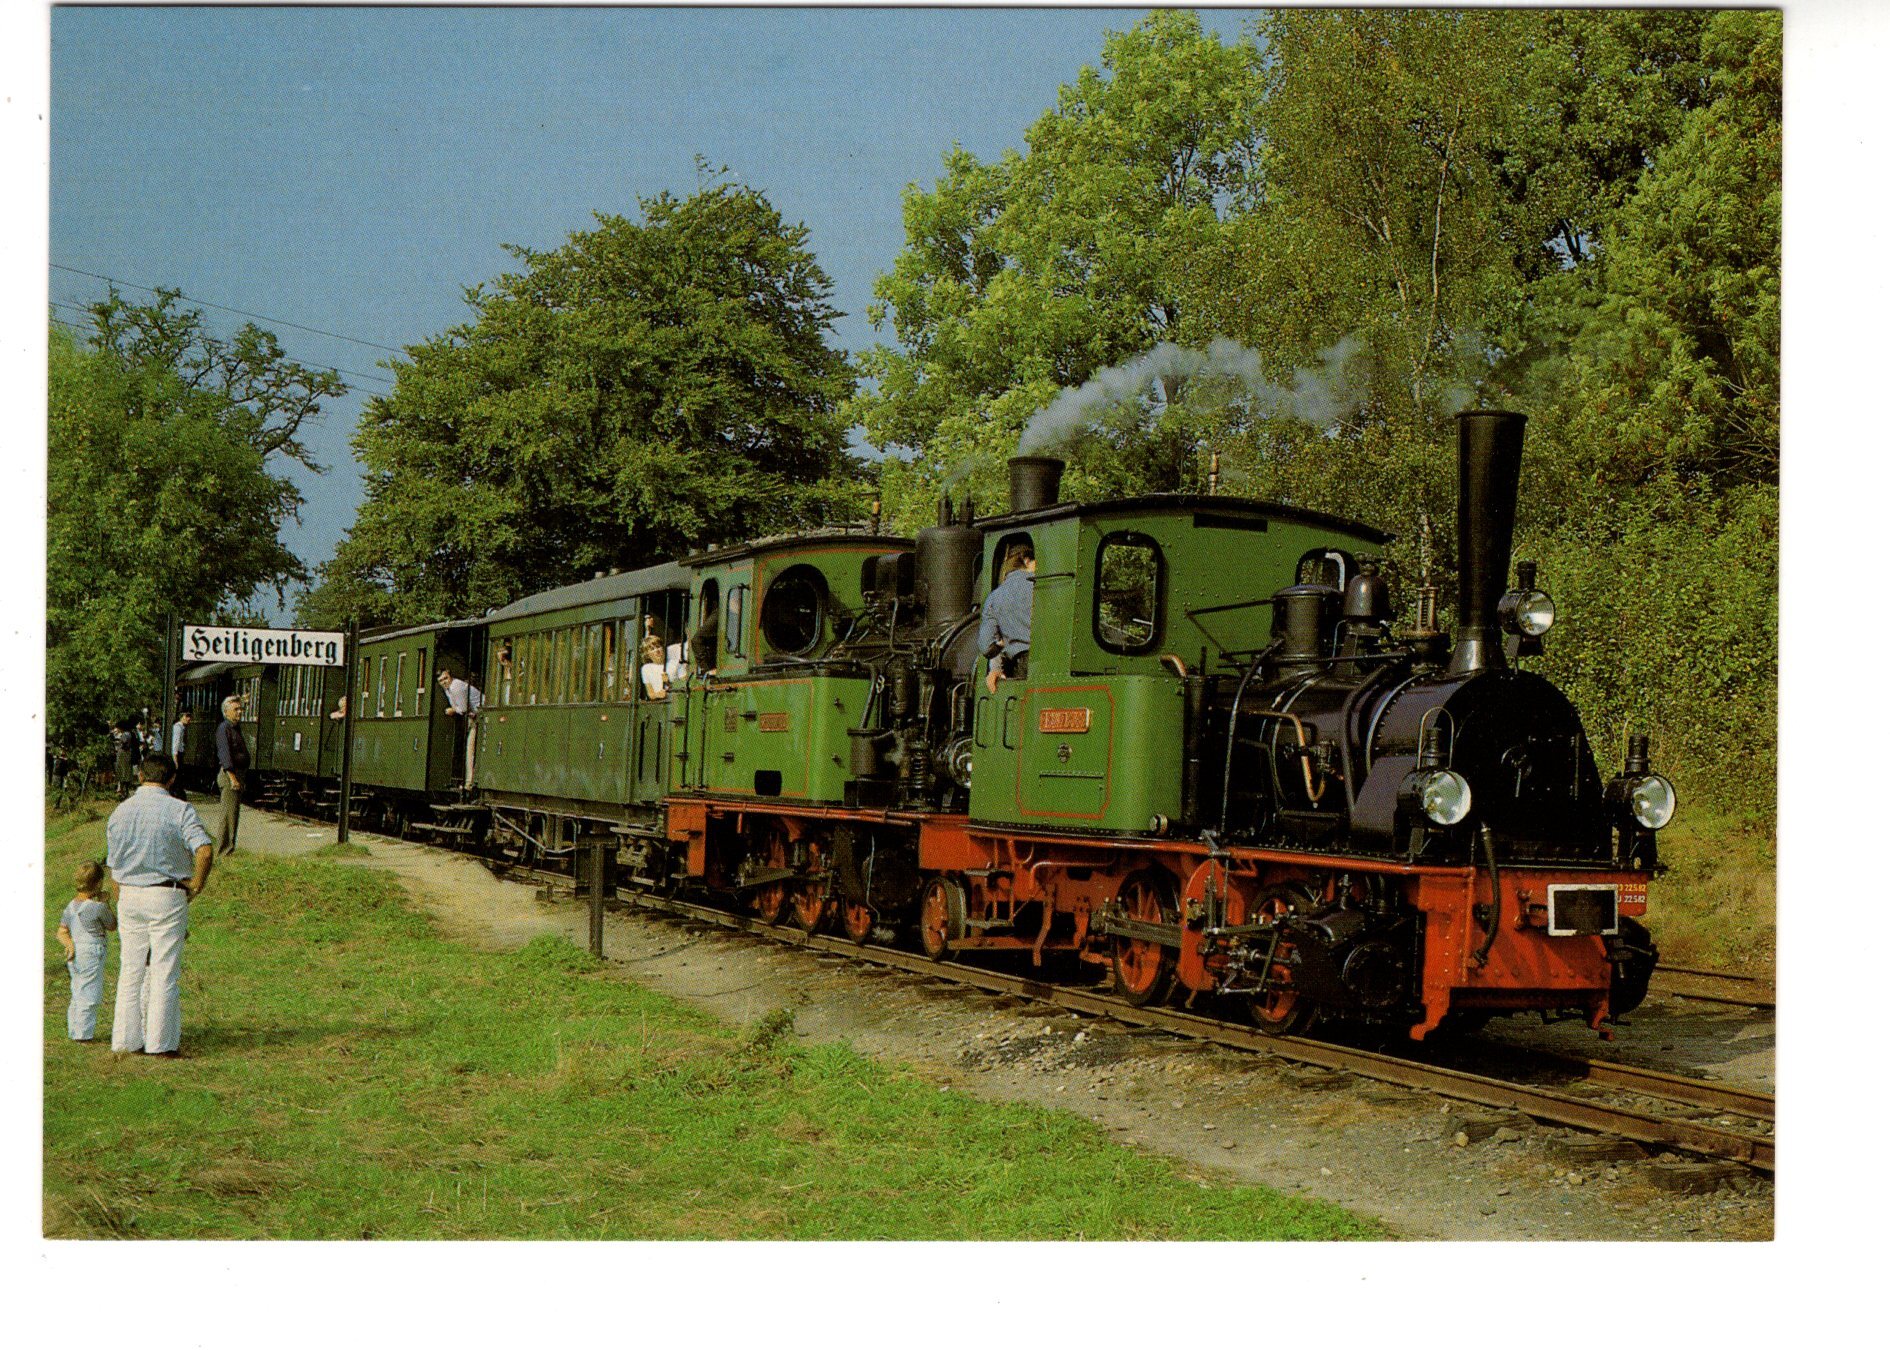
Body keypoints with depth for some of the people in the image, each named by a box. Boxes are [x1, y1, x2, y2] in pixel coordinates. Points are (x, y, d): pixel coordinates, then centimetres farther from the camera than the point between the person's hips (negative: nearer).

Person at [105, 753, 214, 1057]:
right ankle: (160, 1043, 4)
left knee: (130, 970, 11)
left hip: (129, 895, 4)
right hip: (167, 895, -4)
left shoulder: (120, 811, 6)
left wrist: (122, 905, 18)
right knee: (165, 971, 2)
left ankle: (126, 1041, 14)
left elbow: (113, 864, 10)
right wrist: (196, 886, -8)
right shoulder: (180, 810, -9)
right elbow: (204, 850, -22)